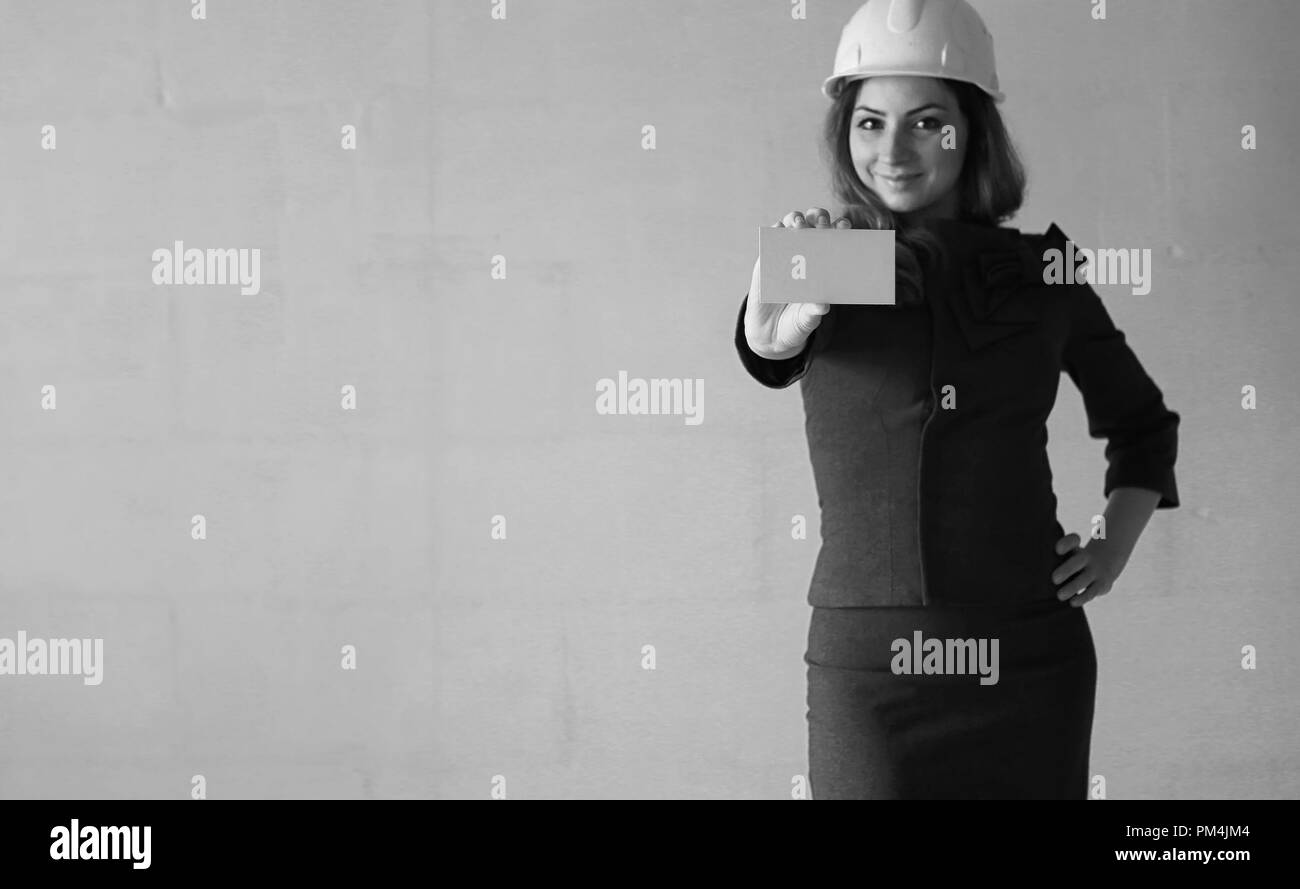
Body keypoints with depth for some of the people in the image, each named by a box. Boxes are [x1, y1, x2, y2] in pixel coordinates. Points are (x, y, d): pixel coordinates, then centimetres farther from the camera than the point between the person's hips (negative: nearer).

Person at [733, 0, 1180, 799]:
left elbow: (1142, 423, 21)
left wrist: (1114, 546, 5)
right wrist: (792, 305, -44)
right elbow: (769, 347, -22)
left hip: (1028, 663, 2)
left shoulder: (1041, 273, 7)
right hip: (865, 662, -1)